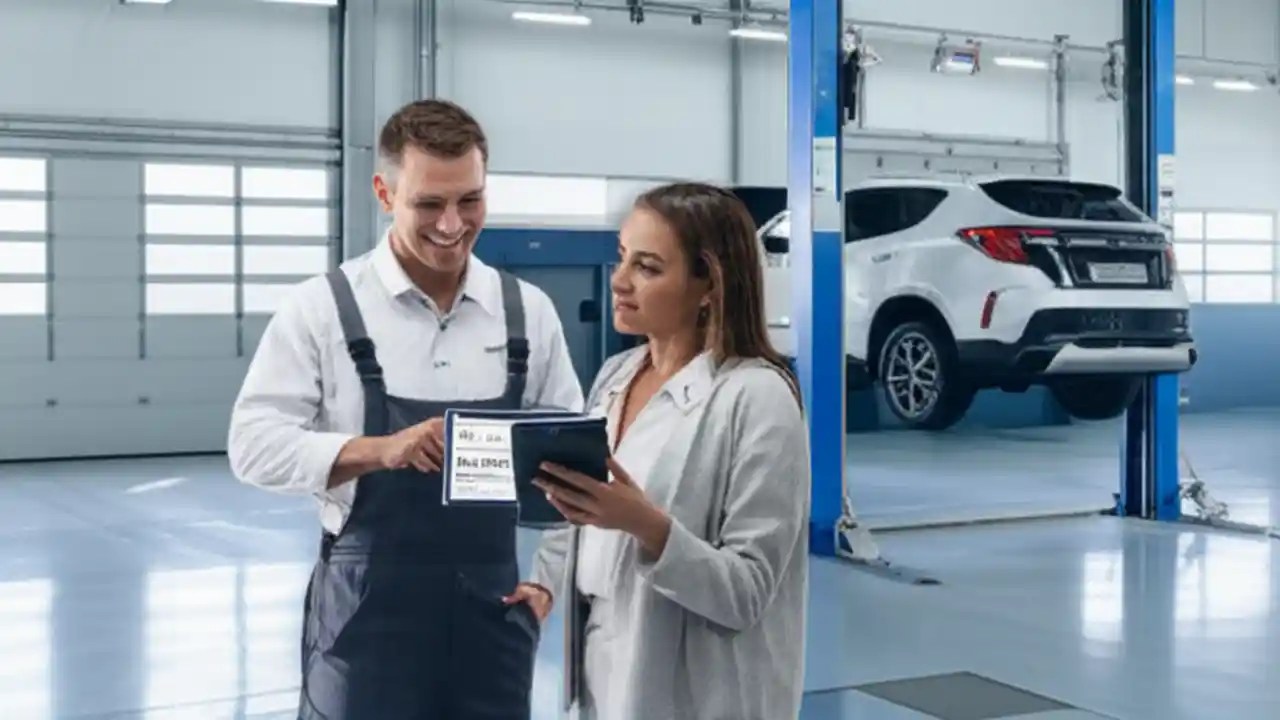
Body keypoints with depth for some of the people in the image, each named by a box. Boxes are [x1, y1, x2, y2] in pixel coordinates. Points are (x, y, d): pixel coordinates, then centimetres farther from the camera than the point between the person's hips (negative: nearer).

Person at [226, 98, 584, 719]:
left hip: (491, 603, 3)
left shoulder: (528, 310, 5)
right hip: (368, 606, -3)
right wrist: (381, 449, -23)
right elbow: (255, 444, -8)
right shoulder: (322, 307, -4)